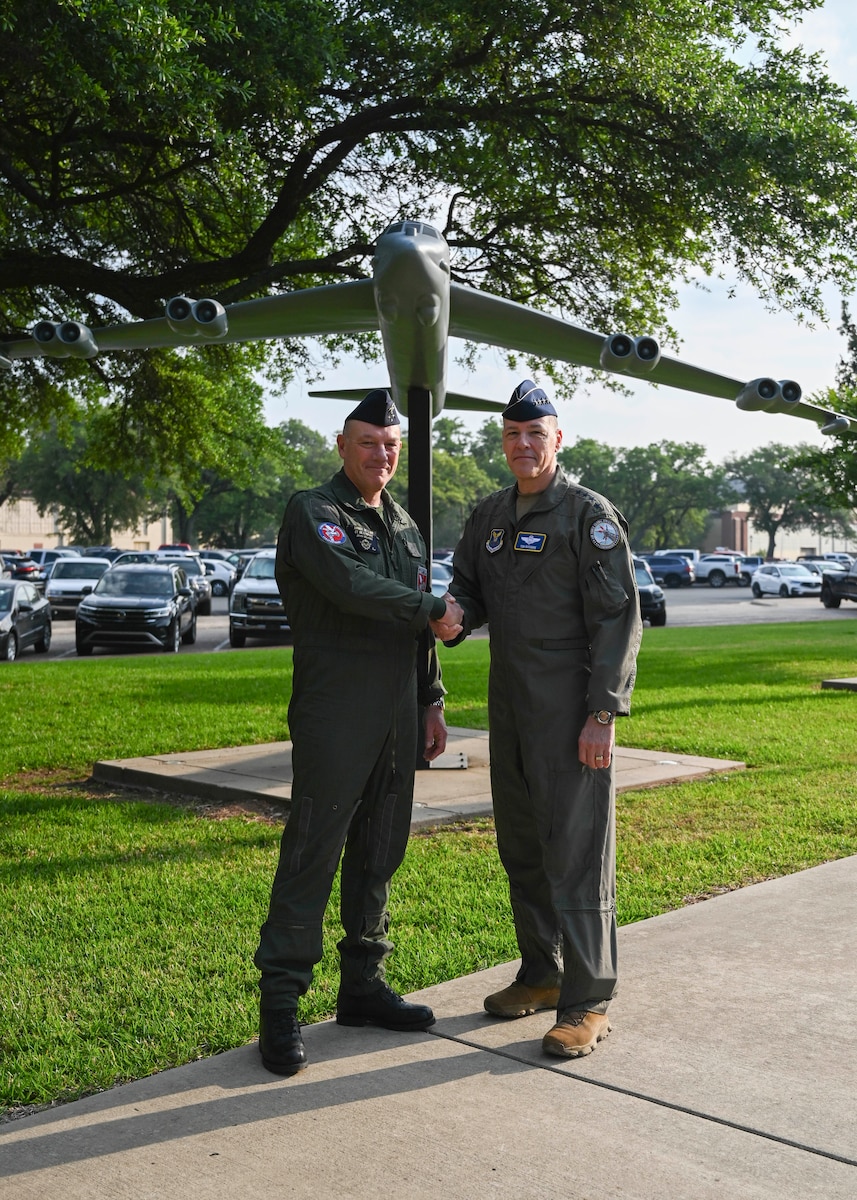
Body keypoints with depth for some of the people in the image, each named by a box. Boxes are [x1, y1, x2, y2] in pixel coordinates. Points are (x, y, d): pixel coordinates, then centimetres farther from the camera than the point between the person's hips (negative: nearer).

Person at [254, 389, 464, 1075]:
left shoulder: (405, 525, 19)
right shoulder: (312, 513, -4)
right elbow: (349, 585, -22)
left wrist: (432, 701, 19)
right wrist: (432, 611, -10)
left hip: (396, 720, 7)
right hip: (333, 717, -7)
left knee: (380, 854, 11)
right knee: (311, 857, -6)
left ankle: (363, 986, 23)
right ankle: (280, 1006, 1)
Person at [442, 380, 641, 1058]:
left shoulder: (590, 516, -7)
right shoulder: (489, 517, 13)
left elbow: (618, 619, -11)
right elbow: (469, 590, 18)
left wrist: (603, 714, -17)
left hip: (571, 711, -7)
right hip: (509, 708, 7)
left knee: (576, 850, -4)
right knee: (520, 845, 14)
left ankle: (588, 1002, 5)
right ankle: (541, 975, 29)